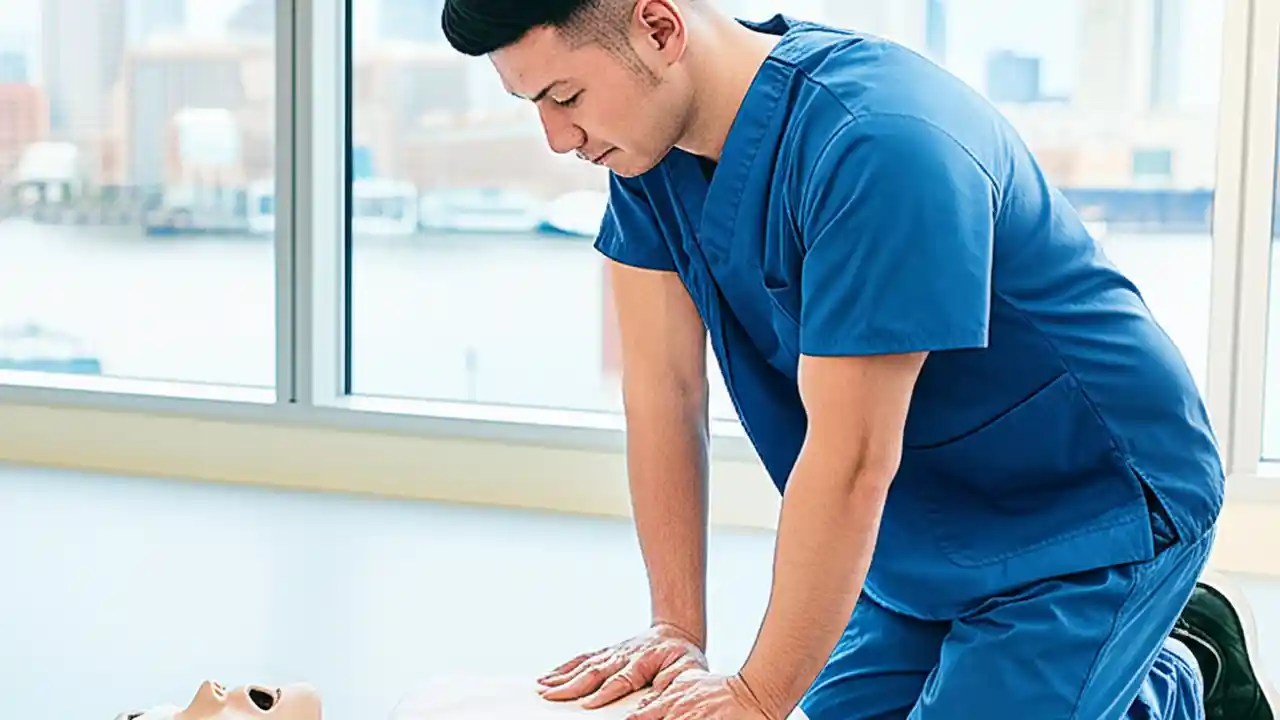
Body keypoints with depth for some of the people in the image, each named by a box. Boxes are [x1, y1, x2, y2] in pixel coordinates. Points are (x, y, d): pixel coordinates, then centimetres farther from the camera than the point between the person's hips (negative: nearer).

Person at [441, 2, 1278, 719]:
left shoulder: (876, 147, -33)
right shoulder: (653, 141, -8)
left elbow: (851, 459, -30)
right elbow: (665, 392, -6)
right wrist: (677, 630, -7)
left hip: (1093, 518, -8)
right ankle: (1142, 650, 24)